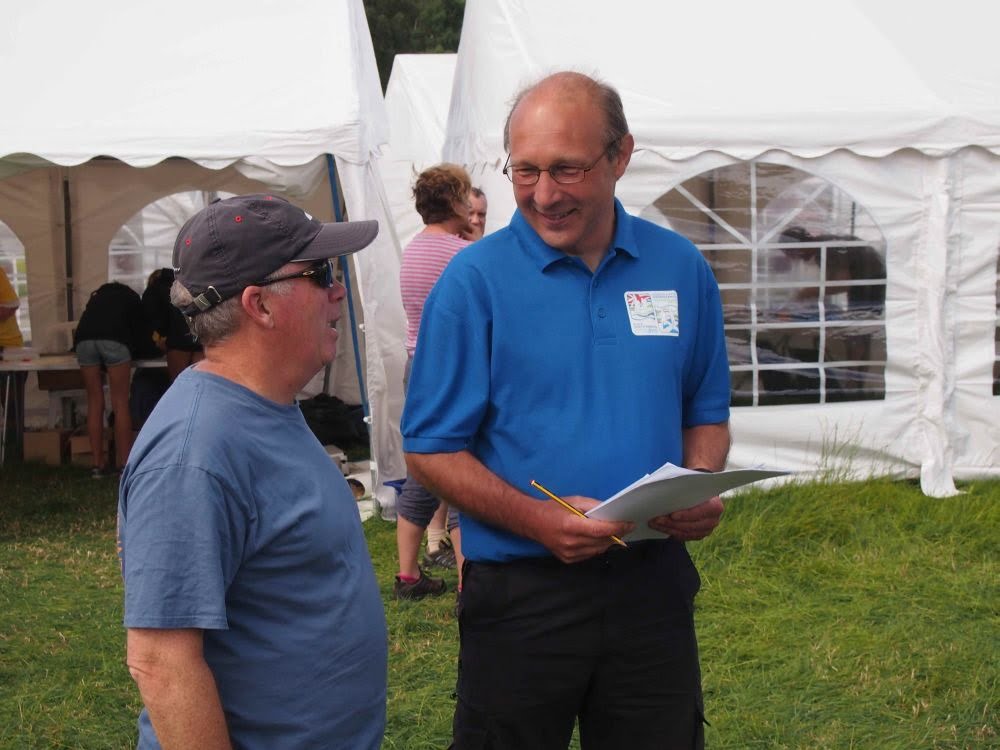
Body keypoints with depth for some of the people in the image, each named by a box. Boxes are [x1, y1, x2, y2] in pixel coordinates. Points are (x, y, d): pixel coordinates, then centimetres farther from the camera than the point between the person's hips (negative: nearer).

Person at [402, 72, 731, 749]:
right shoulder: (475, 280, -7)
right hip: (520, 590, -3)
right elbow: (431, 450, -6)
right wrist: (536, 519, -21)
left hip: (653, 584, 3)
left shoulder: (681, 268, 4)